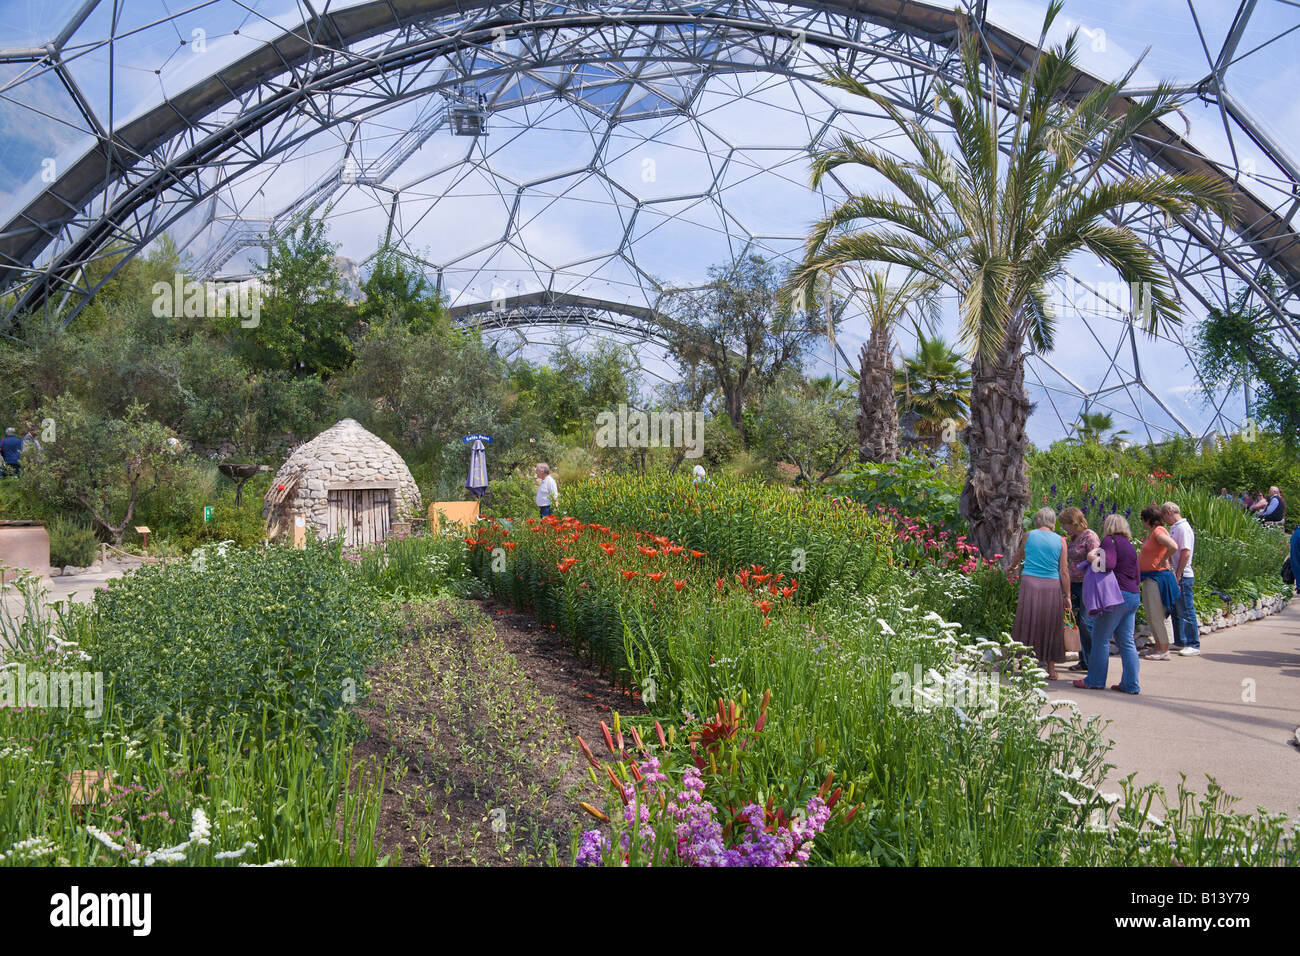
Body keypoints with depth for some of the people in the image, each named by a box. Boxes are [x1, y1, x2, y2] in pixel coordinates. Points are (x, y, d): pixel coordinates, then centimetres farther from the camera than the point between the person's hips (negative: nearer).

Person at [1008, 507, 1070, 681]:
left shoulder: (1029, 535, 4)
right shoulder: (1060, 541, 3)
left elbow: (1019, 555, 23)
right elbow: (1063, 571, 0)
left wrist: (1012, 566, 44)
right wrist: (1067, 596, 5)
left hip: (1030, 583, 0)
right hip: (1052, 586, 0)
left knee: (1028, 625, 6)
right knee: (1050, 627, 9)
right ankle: (1051, 669, 13)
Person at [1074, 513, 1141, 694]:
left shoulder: (1110, 541, -5)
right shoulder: (1129, 545, 19)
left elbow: (1109, 564, -21)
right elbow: (1136, 576, 19)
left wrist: (1094, 557, -5)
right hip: (1133, 597, 8)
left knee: (1101, 638, 1)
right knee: (1126, 641, 9)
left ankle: (1095, 680, 6)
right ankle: (1131, 684, 7)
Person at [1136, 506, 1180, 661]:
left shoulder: (1158, 532, -16)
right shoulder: (1151, 532, 13)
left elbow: (1173, 547, -31)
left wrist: (1164, 561, -19)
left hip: (1157, 577, -10)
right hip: (1149, 578, 10)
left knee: (1156, 616, -6)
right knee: (1150, 617, 15)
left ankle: (1164, 651, 0)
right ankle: (1158, 647, 23)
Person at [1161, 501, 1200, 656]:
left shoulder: (1183, 528, -15)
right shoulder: (1174, 528, 15)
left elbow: (1186, 553, -21)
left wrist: (1178, 576, -20)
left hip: (1183, 576, -10)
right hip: (1176, 575, 10)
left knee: (1186, 611, -4)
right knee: (1176, 610, 16)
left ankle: (1194, 645, 3)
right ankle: (1180, 642, 26)